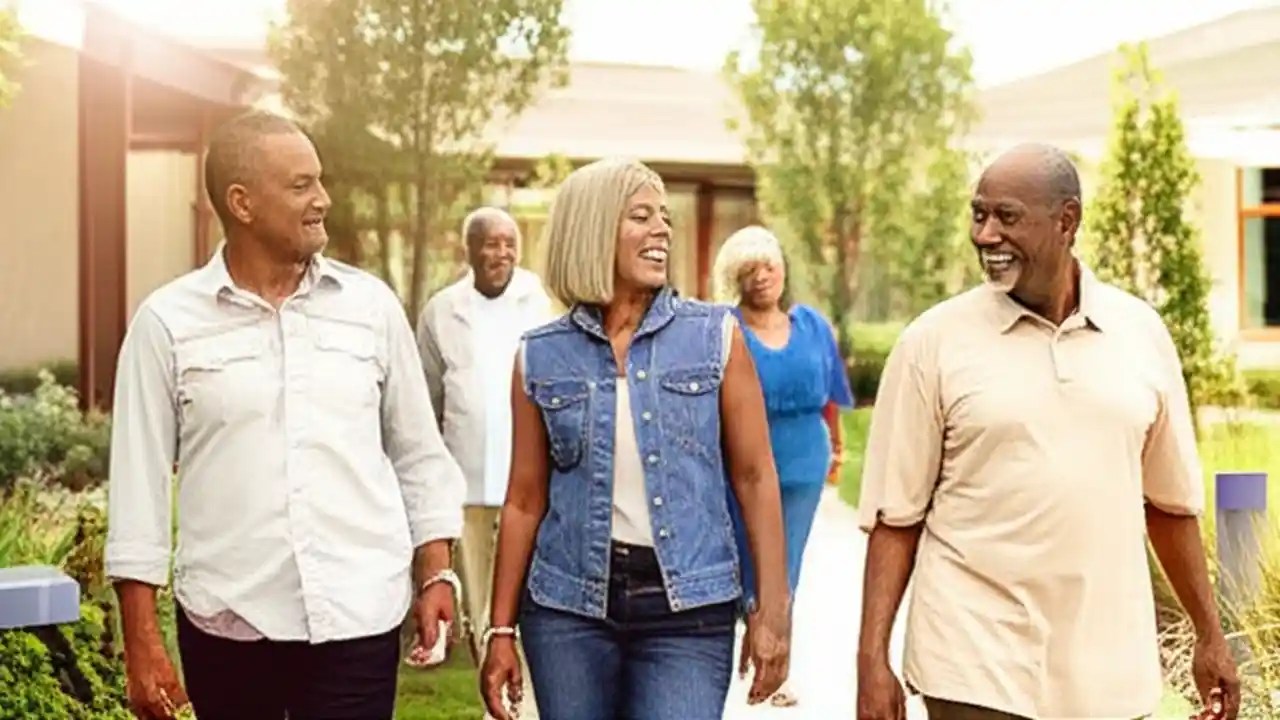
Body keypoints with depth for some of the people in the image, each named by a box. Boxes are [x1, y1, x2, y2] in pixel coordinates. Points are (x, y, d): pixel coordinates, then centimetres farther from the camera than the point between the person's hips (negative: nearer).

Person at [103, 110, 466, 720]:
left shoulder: (372, 305, 3)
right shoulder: (168, 321, -3)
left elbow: (419, 456, 9)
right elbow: (139, 483, -1)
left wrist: (435, 576, 5)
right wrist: (142, 643, -3)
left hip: (359, 617, 1)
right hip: (225, 621, 0)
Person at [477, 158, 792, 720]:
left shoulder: (715, 336, 0)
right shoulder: (540, 357, 2)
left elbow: (754, 476, 0)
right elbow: (526, 500, 6)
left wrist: (772, 608, -5)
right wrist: (501, 629, 5)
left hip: (689, 609, -1)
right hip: (568, 606, 2)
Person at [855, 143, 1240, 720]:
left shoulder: (1141, 331, 2)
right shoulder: (934, 341, -6)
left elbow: (1170, 501, 11)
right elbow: (895, 515, -4)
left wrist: (1210, 635, 13)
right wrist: (872, 658, -8)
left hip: (1110, 664, 3)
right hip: (976, 666, -3)